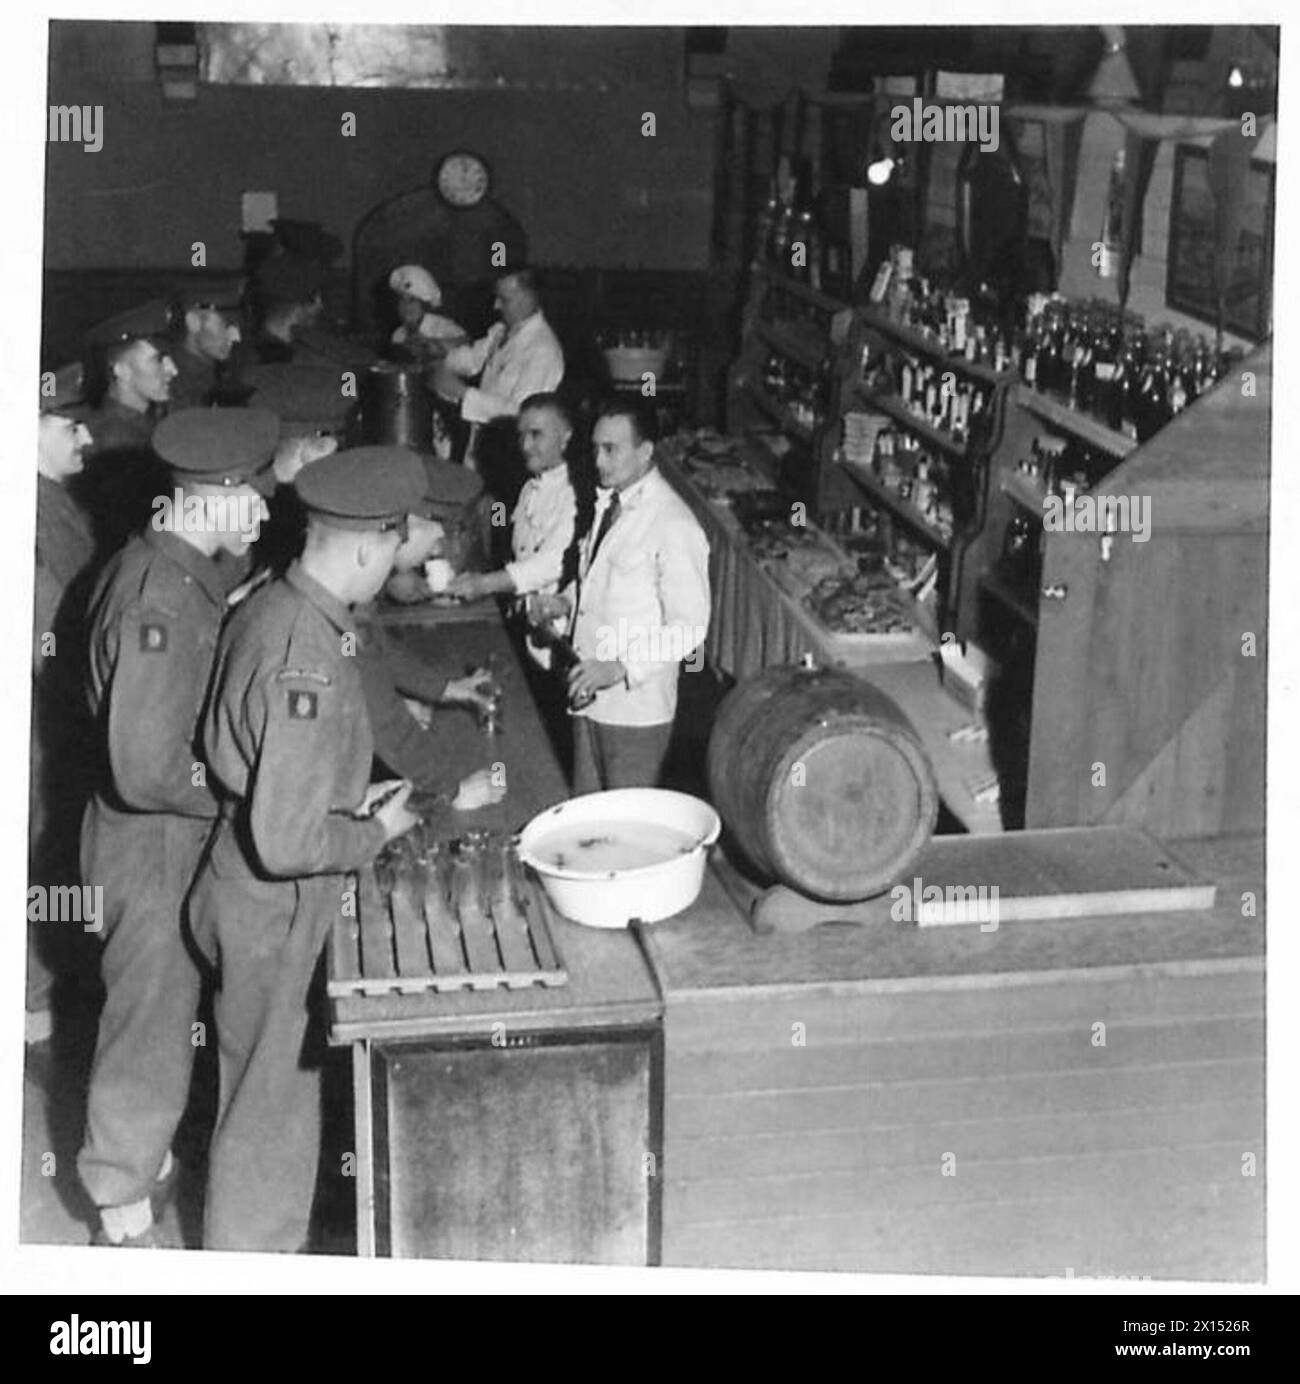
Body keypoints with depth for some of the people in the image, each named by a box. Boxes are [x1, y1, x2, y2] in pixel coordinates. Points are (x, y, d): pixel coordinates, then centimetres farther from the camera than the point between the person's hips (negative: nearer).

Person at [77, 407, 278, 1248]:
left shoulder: (161, 565, 2)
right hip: (155, 844, -9)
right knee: (151, 1029, 7)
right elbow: (148, 770, -31)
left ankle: (148, 1157, 46)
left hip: (173, 836, 9)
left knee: (164, 1013, 26)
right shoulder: (162, 600, -29)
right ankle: (126, 1223, 25)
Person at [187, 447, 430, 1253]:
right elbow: (287, 844, -30)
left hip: (264, 903, 9)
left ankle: (267, 1232, 45)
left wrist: (352, 794, 9)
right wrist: (378, 831, -14)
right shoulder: (307, 664, -31)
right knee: (271, 1093, 11)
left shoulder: (269, 608, -1)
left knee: (281, 1084, 26)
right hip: (279, 914, -9)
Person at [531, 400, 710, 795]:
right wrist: (564, 601, 3)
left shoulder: (674, 526, -18)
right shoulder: (608, 503, 9)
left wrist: (621, 667, -26)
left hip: (636, 707, -8)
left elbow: (689, 627, -19)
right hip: (590, 697, 8)